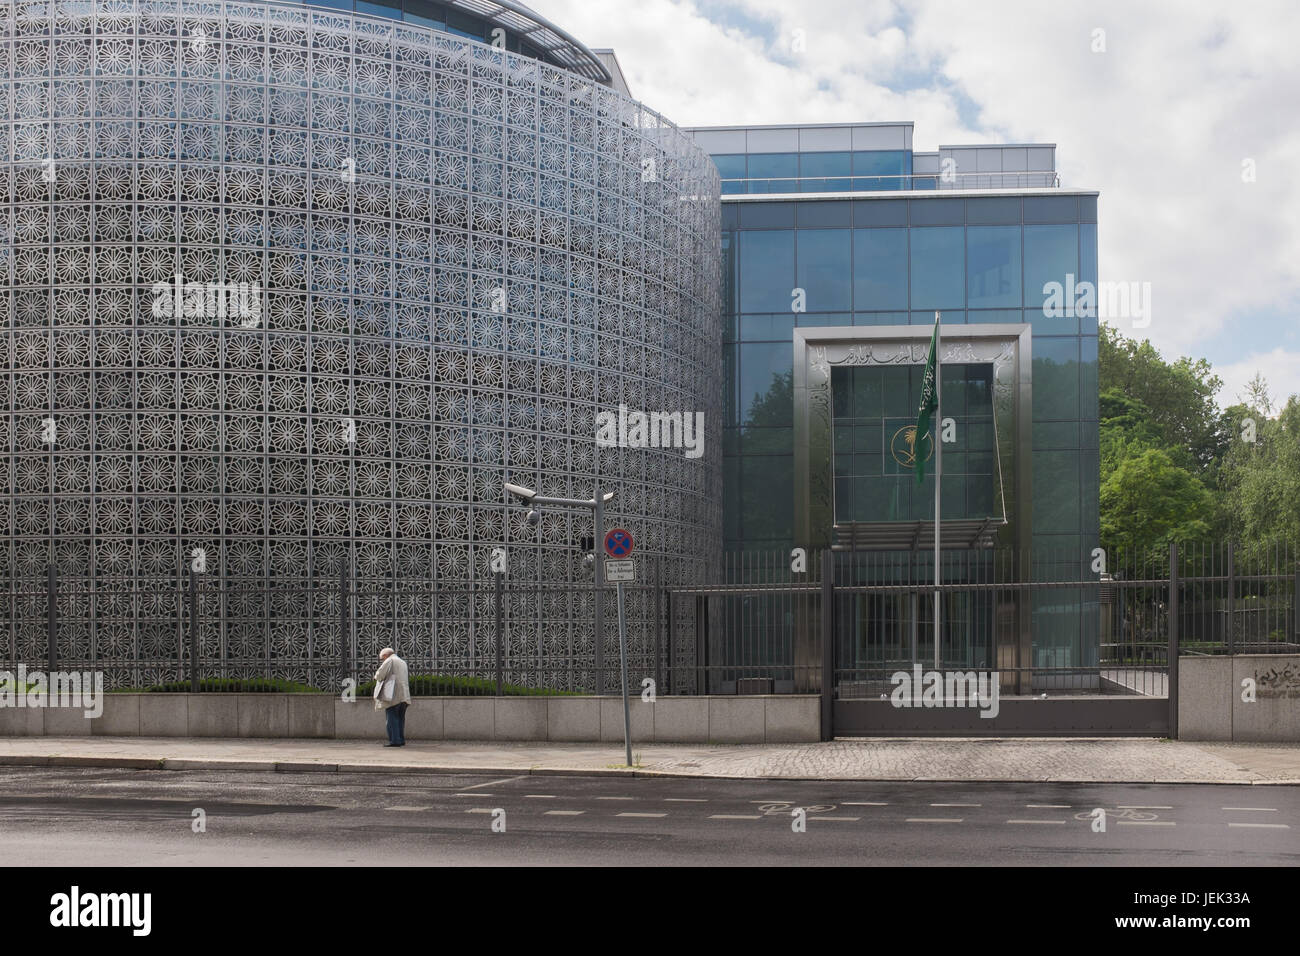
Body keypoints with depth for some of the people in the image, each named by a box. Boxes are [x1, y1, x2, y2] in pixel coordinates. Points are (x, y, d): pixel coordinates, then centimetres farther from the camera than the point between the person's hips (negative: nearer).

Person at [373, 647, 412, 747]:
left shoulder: (389, 661, -3)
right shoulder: (403, 662, 23)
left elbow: (380, 675, -14)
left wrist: (376, 676, 10)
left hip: (393, 696, -8)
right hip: (404, 696, 8)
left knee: (392, 718, -6)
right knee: (400, 718, 12)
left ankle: (395, 740, -11)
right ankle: (401, 739, 12)